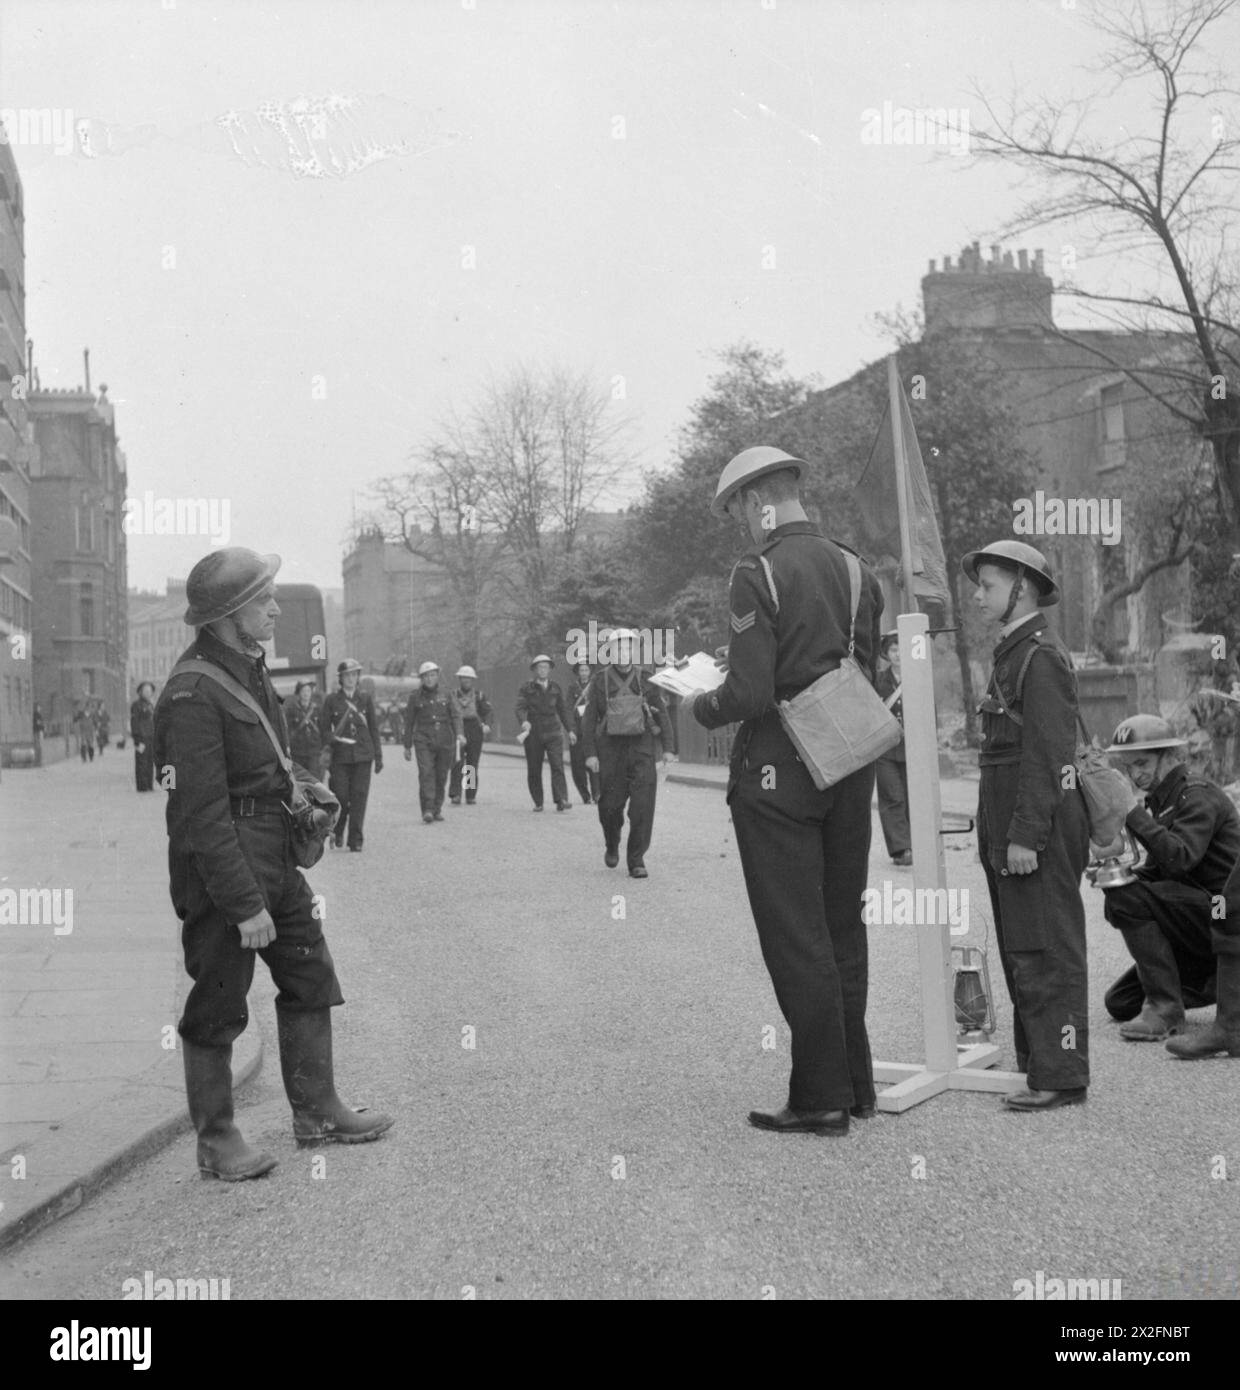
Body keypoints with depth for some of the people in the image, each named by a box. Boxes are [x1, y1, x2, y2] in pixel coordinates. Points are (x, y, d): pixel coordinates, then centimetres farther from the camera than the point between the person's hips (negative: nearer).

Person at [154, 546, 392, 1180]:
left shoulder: (249, 668, 9)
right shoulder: (192, 694, -22)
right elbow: (204, 814, -24)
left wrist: (301, 783, 5)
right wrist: (245, 905, -23)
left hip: (275, 859, 10)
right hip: (220, 872, -9)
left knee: (311, 978, 16)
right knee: (218, 1009, 4)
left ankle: (316, 1111, 29)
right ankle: (216, 1141, 18)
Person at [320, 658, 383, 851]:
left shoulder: (365, 699, 9)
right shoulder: (332, 700, 4)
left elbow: (374, 729, 11)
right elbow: (323, 727, 6)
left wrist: (378, 756, 8)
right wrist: (333, 739, -14)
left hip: (363, 755, 1)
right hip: (340, 756, -1)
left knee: (359, 798, -4)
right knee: (340, 796, -4)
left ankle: (356, 841, 1)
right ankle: (338, 832, 23)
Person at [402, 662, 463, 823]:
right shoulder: (415, 696, 6)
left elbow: (455, 715, -1)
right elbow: (409, 722, 11)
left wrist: (459, 733, -19)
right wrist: (407, 746, 12)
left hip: (445, 741, 2)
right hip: (424, 741, -2)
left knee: (441, 776, 5)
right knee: (426, 774, -16)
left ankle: (438, 809, 20)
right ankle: (427, 811, -23)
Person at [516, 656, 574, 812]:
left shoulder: (555, 689, 11)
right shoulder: (527, 688, 2)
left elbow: (561, 710, 21)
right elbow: (520, 707, -11)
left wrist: (569, 730, 25)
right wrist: (523, 722, -31)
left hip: (553, 731, 1)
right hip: (533, 733, -1)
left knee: (557, 765, -14)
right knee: (534, 770, 3)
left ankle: (561, 800, -20)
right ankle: (538, 803, 14)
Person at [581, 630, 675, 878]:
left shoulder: (645, 681, 6)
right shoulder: (601, 682, 3)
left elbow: (662, 715, 7)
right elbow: (589, 720, 3)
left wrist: (668, 747, -2)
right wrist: (590, 753, -5)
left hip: (641, 749, 0)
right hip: (611, 750, 0)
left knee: (642, 805, -9)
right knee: (610, 805, 3)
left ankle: (636, 860, -2)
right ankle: (612, 846, 33)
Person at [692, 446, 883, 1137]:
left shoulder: (759, 575, -13)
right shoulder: (858, 570, 8)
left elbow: (751, 694, -19)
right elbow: (866, 676, 12)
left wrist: (702, 706, 2)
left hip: (779, 772, -7)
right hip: (851, 767, 7)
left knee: (795, 937, 0)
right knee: (844, 927, 15)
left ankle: (822, 1098, 5)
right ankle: (856, 1085, 24)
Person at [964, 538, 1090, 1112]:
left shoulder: (1041, 656, -12)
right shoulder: (1013, 654, 18)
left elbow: (1046, 756, -18)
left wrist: (1025, 837, -21)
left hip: (1040, 831, -10)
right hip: (1012, 831, 10)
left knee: (1046, 952, -6)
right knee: (1021, 952, 14)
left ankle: (1060, 1075, -1)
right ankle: (1038, 1064, 21)